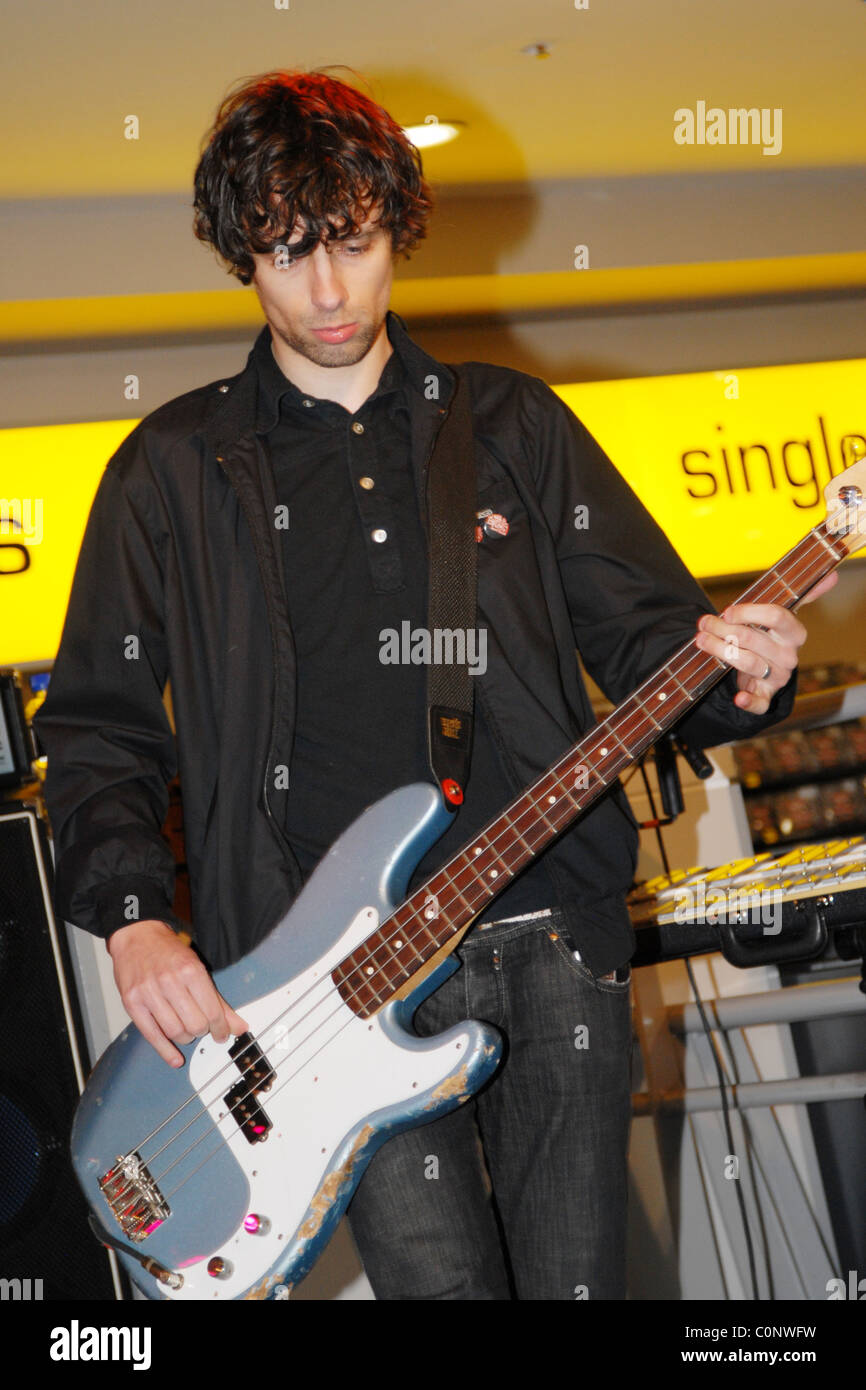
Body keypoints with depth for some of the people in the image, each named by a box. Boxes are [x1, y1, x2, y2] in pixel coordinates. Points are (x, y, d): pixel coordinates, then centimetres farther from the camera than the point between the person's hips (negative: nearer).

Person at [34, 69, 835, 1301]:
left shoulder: (513, 426, 11)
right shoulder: (176, 470, 7)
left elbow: (640, 625, 11)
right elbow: (95, 723, 8)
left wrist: (723, 664, -12)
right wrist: (133, 920, -6)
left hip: (552, 937, 2)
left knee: (579, 1279, 6)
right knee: (437, 1276, -6)